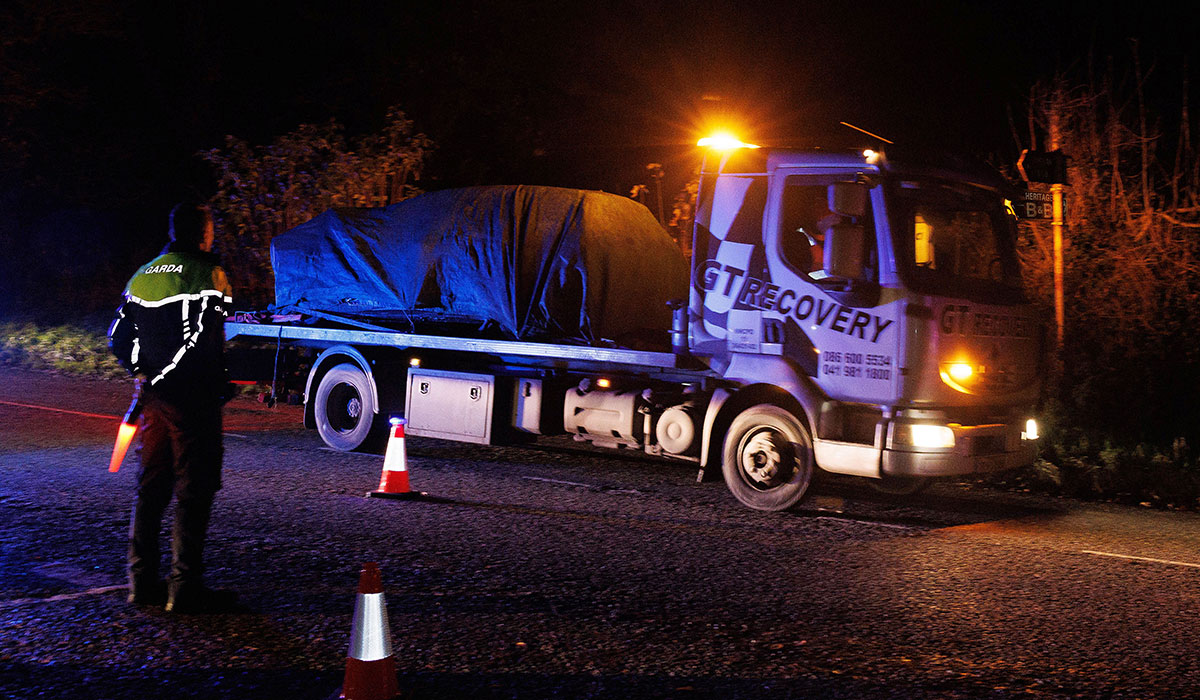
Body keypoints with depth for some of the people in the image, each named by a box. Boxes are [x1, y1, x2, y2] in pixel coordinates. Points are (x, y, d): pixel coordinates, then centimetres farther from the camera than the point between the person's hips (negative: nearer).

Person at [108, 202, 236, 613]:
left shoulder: (143, 277, 14)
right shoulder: (207, 274, -10)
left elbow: (119, 337, 16)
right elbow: (202, 342, -19)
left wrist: (143, 372, 19)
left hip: (156, 395, 7)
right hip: (193, 397, -7)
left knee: (151, 486, 14)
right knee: (194, 489, -2)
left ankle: (142, 581, 18)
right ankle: (185, 586, -1)